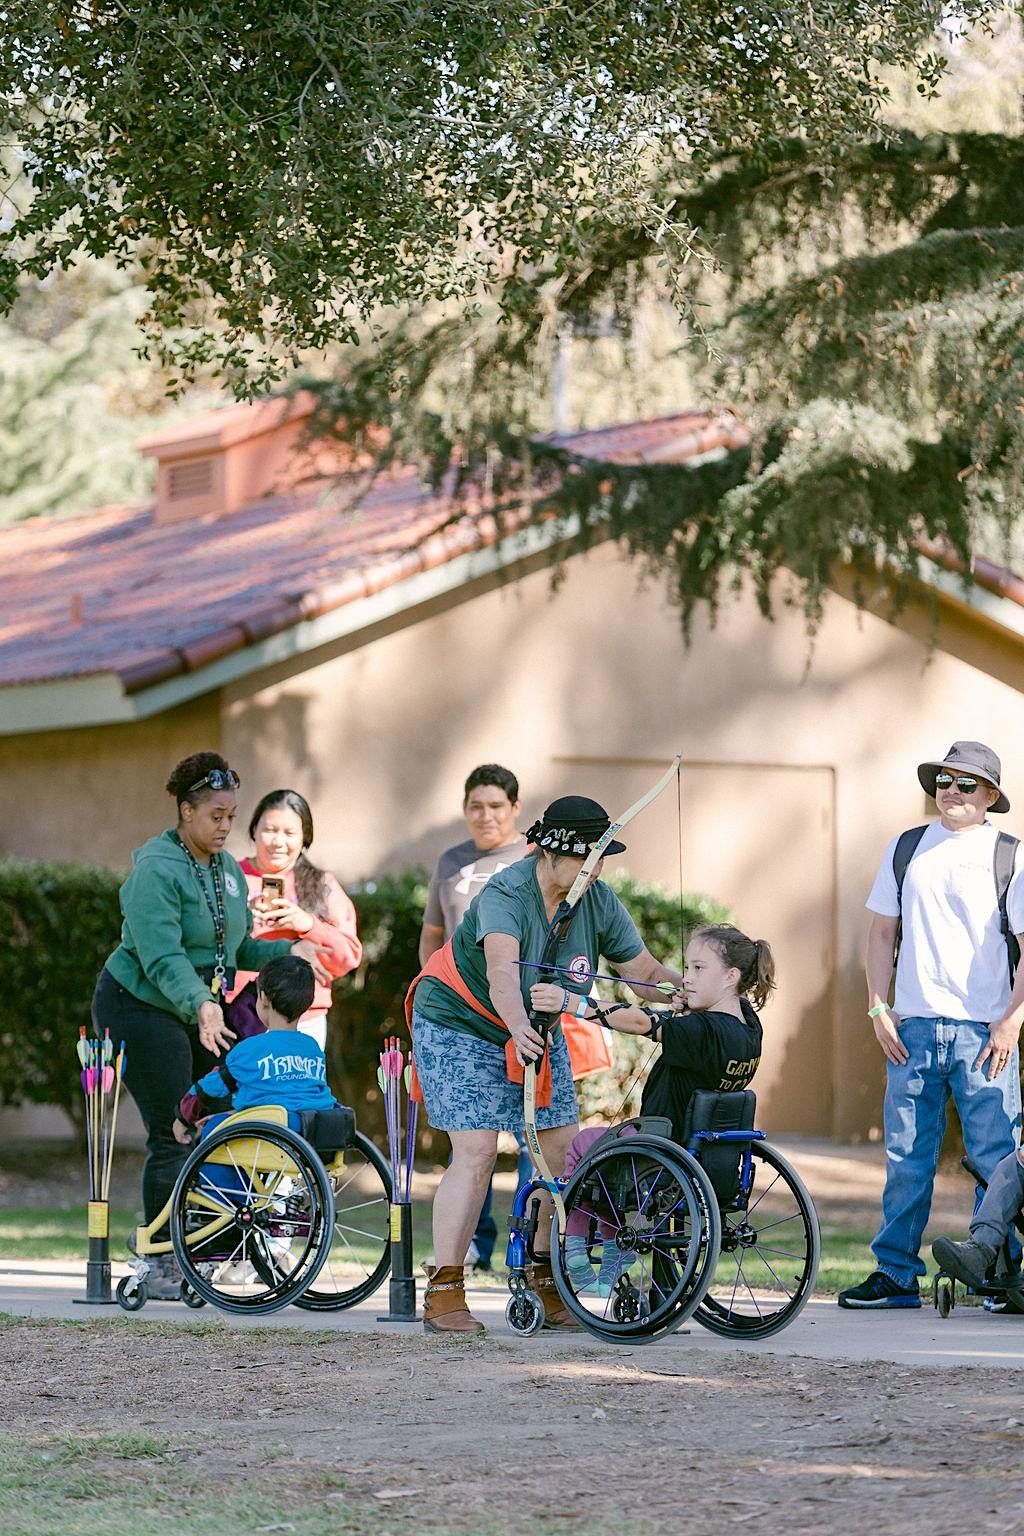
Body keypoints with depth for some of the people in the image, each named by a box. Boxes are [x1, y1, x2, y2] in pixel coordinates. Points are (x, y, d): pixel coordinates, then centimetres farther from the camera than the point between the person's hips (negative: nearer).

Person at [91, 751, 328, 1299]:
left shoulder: (227, 868, 7)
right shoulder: (157, 869, -19)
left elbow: (238, 947, 14)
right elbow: (163, 959, -30)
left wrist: (288, 950, -2)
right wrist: (202, 1004, -45)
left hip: (201, 1010, 8)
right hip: (141, 1007, -8)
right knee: (173, 1133, -9)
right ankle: (162, 1261, -3)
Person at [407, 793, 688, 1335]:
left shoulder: (598, 901, -11)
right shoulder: (505, 894, -30)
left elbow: (647, 970, -8)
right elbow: (502, 971, -47)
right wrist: (518, 1028, -64)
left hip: (536, 1033, 7)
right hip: (460, 1027, -6)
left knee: (562, 1154, 0)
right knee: (476, 1153, -16)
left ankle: (547, 1287, 12)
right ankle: (443, 1293, -11)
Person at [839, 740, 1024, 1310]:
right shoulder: (906, 849, 12)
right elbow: (883, 932, 16)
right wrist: (879, 1008, 5)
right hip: (912, 1027, 3)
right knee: (907, 1156, 4)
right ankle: (896, 1275, 10)